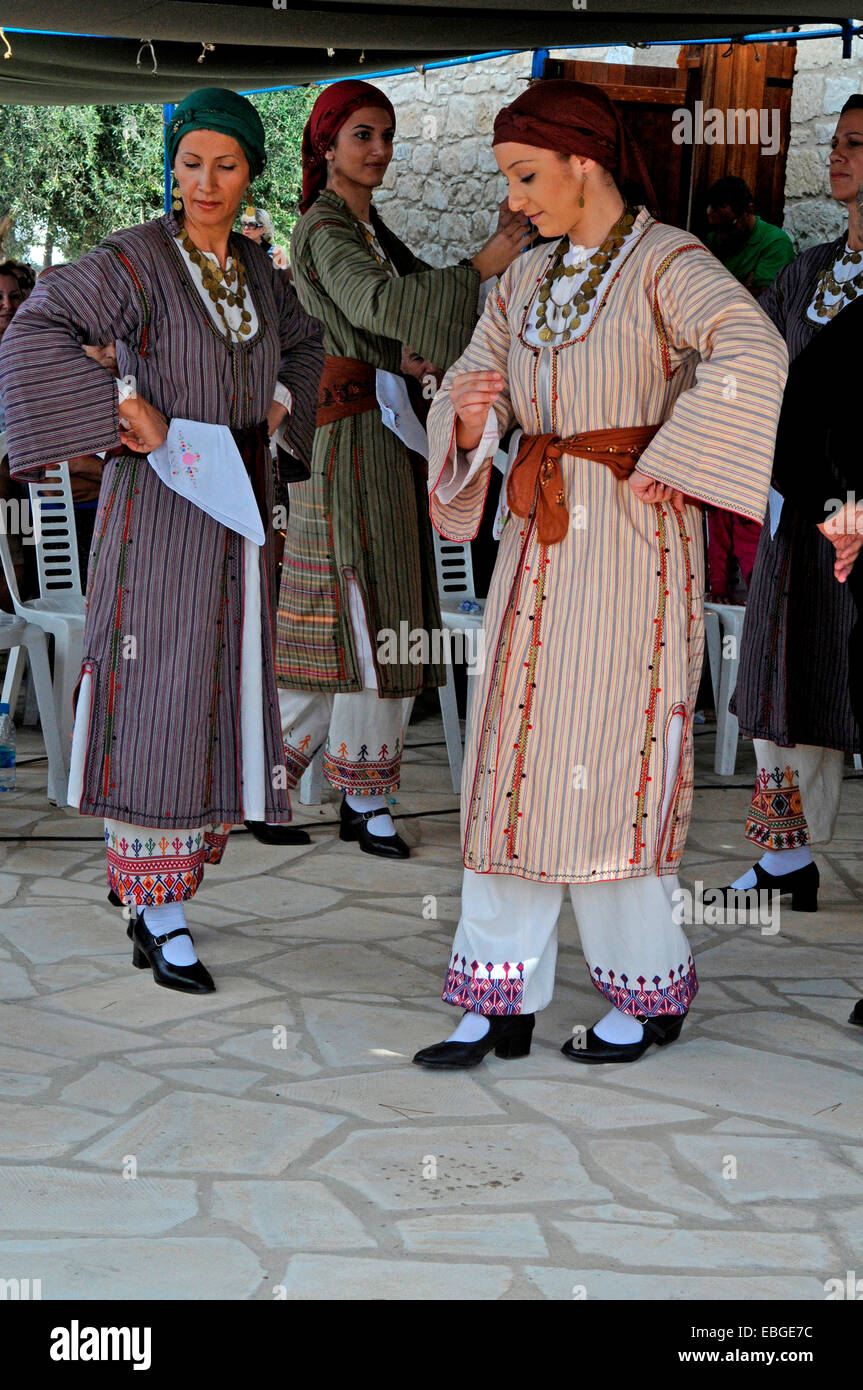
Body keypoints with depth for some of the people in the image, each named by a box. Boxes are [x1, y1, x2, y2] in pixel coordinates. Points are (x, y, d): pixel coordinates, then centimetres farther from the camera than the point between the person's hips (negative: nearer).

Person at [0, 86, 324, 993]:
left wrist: (281, 405, 12)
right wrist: (124, 407, -24)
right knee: (158, 704, -4)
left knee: (214, 702, 9)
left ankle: (152, 897, 23)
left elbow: (303, 342, 29)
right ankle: (165, 922, 4)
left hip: (235, 511, 7)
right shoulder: (135, 261, -11)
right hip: (159, 506, -7)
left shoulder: (255, 269, 10)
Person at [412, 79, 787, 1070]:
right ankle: (500, 1002, 10)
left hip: (629, 541, -7)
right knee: (513, 760, 4)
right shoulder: (527, 282, 14)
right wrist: (470, 412, -9)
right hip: (537, 541, 7)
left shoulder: (666, 264, -8)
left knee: (614, 762, -2)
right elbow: (468, 396, 14)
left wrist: (671, 462, -23)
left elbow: (753, 351, -26)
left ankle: (648, 995, 14)